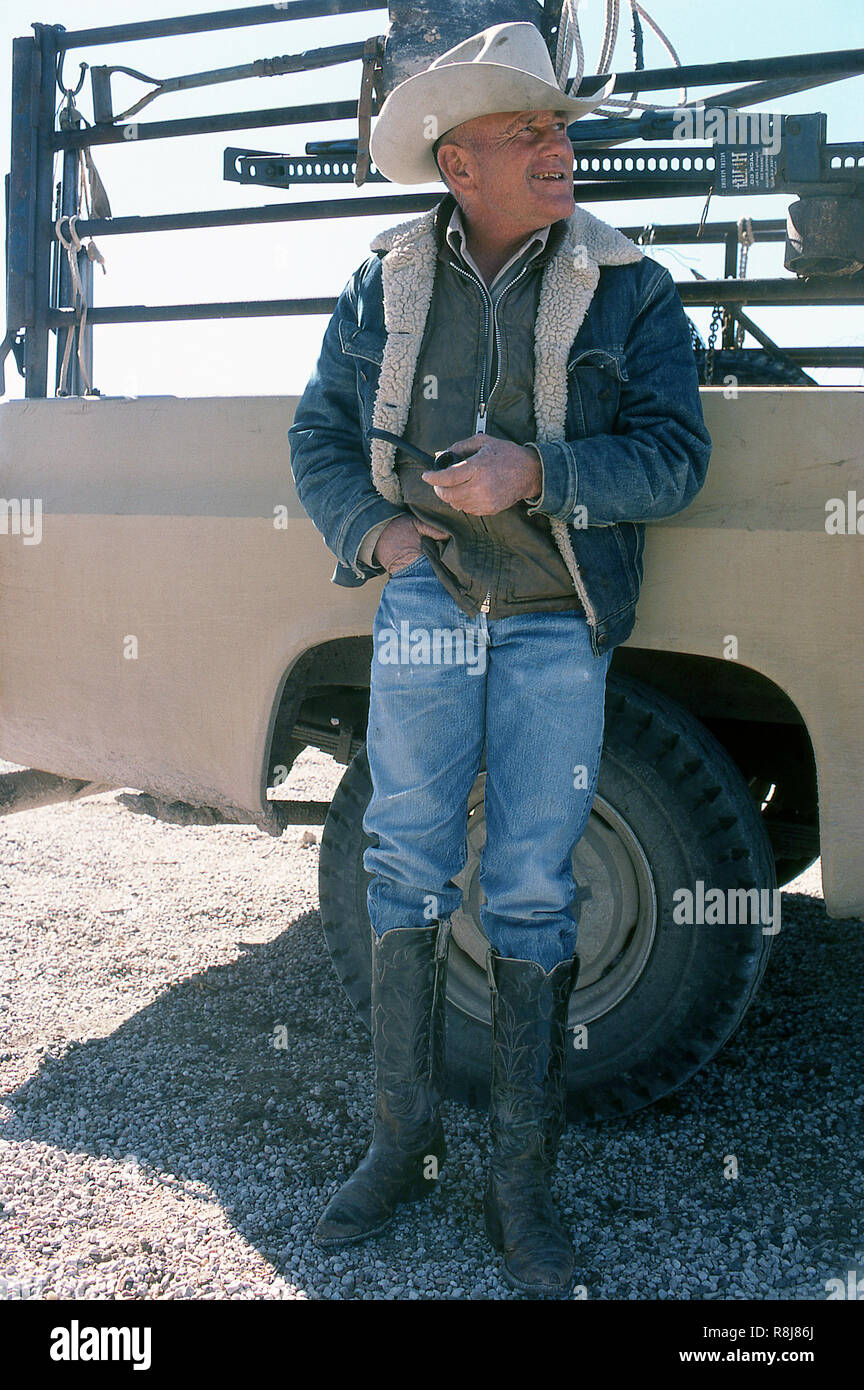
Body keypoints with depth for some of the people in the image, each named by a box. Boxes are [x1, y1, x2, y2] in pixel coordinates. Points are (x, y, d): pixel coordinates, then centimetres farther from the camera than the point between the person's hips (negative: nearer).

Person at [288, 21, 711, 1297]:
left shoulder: (629, 290, 2)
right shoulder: (387, 282, 8)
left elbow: (675, 458, -5)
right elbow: (319, 435, 13)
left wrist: (536, 473, -19)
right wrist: (373, 528, -5)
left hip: (555, 619, -1)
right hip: (426, 597, 2)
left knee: (532, 891, 0)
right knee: (406, 866, 0)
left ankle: (522, 1184, 13)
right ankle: (402, 1142, 17)